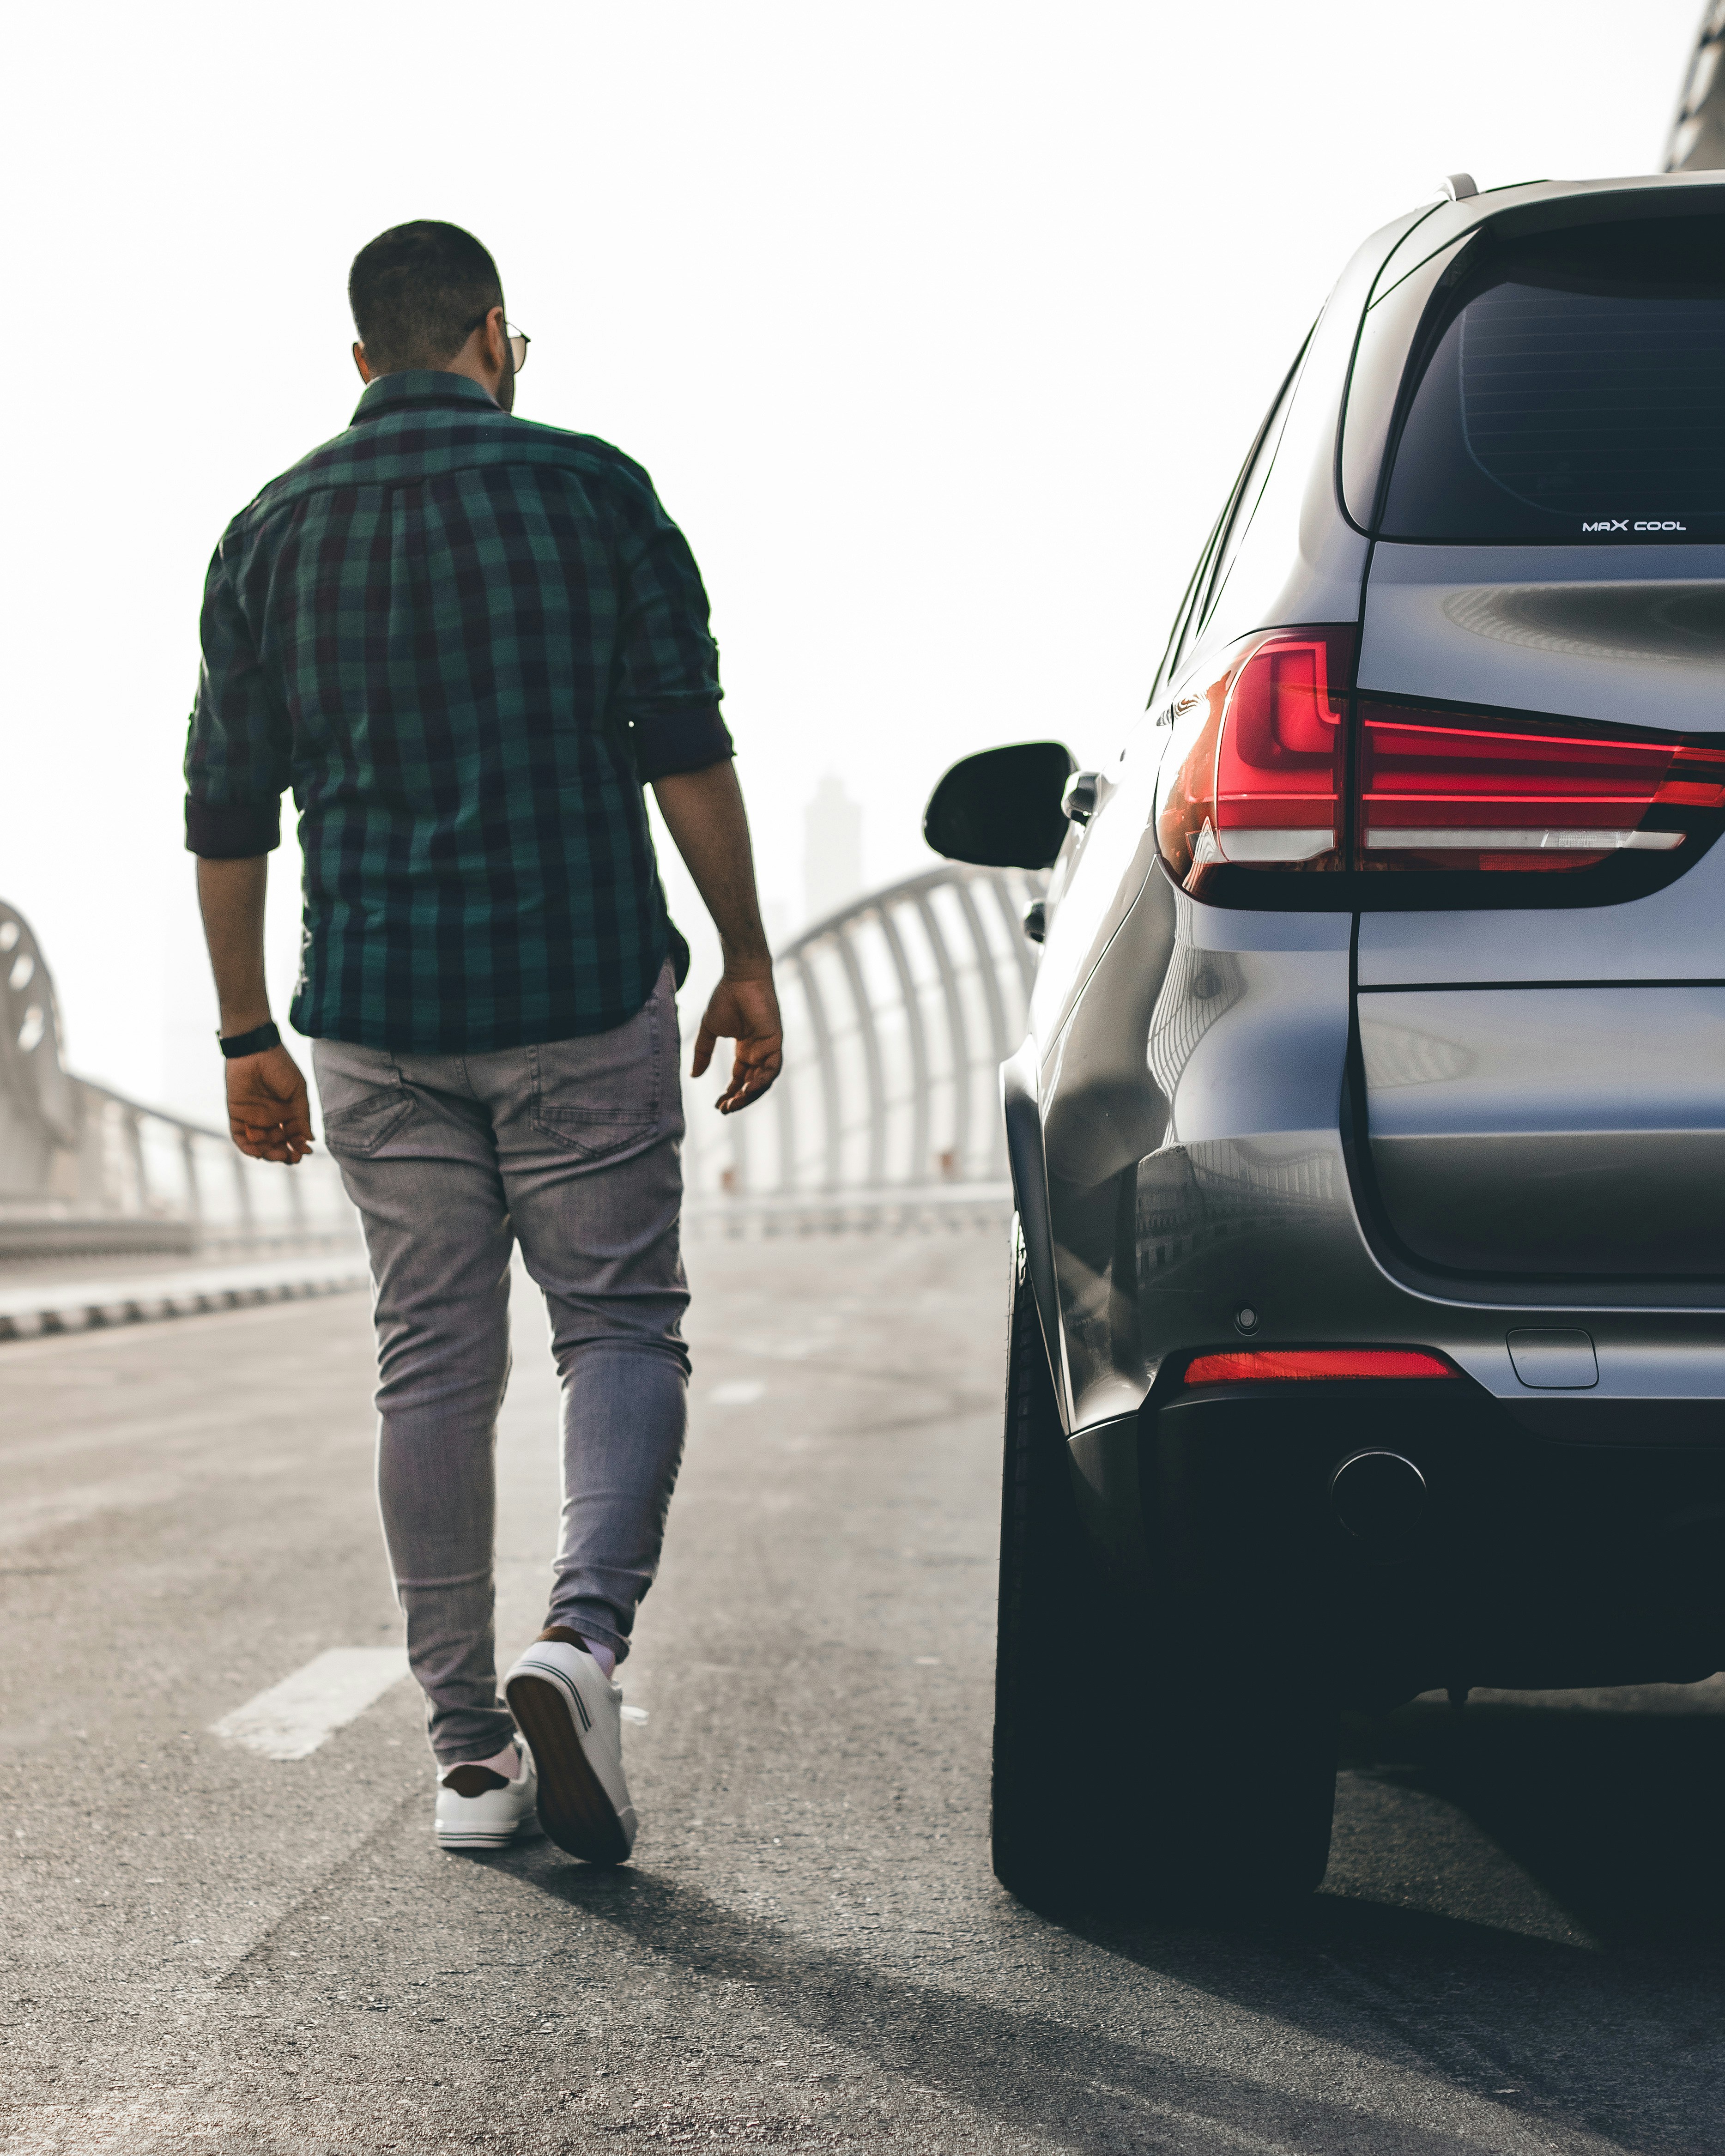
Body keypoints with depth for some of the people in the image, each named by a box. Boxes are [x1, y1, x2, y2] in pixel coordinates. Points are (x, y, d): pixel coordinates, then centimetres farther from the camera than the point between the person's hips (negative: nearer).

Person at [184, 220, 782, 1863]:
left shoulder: (273, 534, 7)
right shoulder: (591, 491, -1)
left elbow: (228, 817, 8)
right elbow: (687, 753, -4)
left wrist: (244, 1037, 15)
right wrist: (745, 961, 4)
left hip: (377, 1016, 3)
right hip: (585, 990, -2)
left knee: (432, 1364, 8)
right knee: (620, 1324, 6)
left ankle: (469, 1752, 10)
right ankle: (581, 1638, -18)